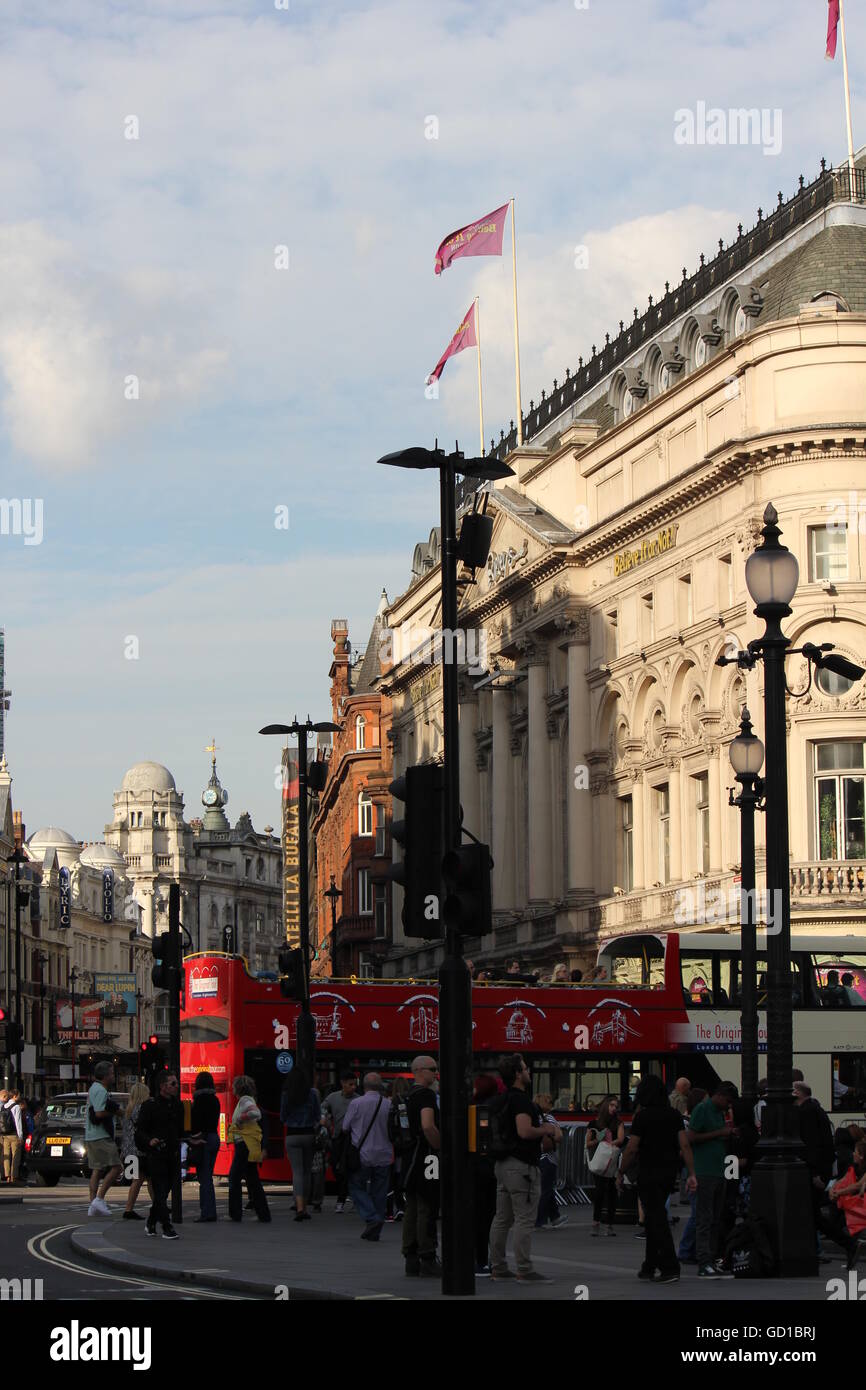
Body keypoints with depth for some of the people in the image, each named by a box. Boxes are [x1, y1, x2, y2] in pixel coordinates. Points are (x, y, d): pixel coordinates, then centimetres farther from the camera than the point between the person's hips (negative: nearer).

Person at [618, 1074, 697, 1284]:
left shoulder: (642, 1116, -11)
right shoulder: (675, 1115, 4)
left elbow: (631, 1149, -12)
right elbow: (685, 1145, -1)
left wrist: (621, 1174, -1)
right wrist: (691, 1174, -1)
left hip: (649, 1174, -6)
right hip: (670, 1172, 6)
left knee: (657, 1220, -4)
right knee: (654, 1218, 17)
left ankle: (670, 1268, -10)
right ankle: (649, 1268, 21)